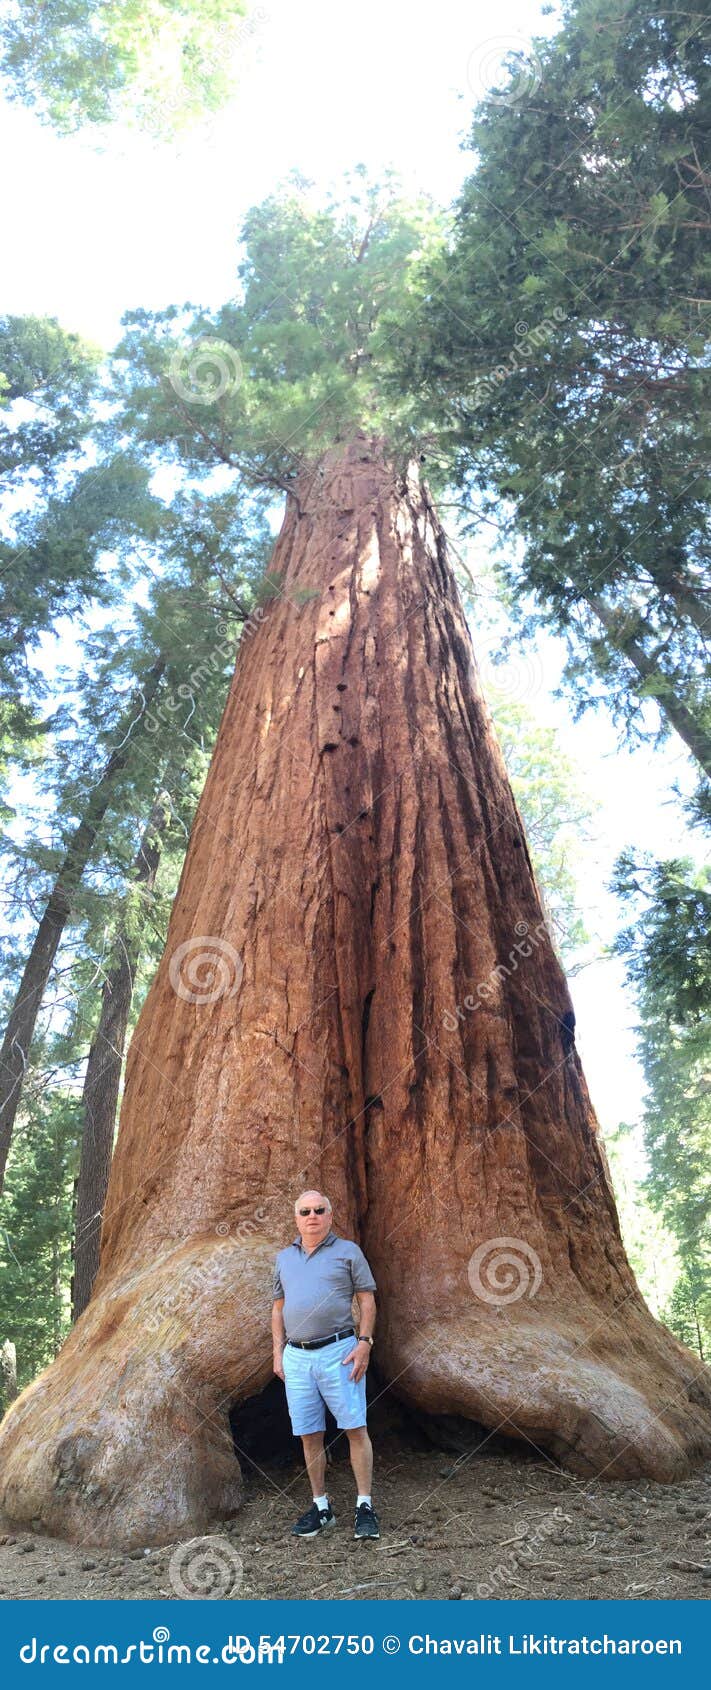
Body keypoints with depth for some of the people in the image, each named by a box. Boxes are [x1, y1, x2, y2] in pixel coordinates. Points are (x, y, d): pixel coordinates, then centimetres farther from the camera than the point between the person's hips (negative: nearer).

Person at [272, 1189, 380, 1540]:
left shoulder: (348, 1251, 0)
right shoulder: (284, 1258, 12)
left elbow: (367, 1300, 0)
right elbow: (278, 1307, 17)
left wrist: (364, 1342, -9)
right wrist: (277, 1352, 10)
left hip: (338, 1352, -4)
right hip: (296, 1357, 4)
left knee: (355, 1429, -3)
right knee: (309, 1435, 9)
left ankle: (365, 1506, 8)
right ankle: (321, 1507, 22)